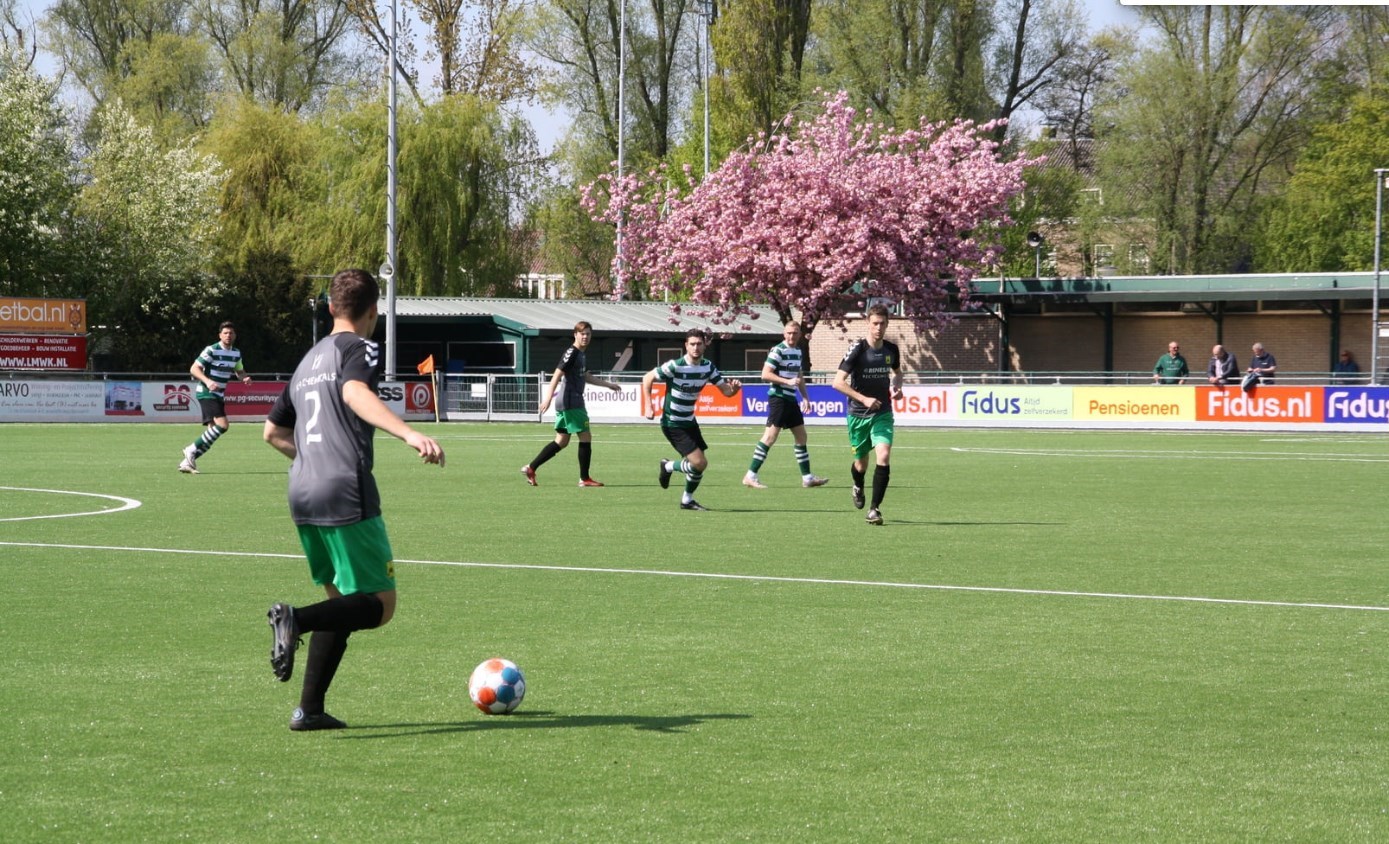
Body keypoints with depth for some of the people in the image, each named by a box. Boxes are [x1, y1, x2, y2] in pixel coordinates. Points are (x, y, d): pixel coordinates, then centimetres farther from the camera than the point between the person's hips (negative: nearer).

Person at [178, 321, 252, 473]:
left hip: (219, 396, 8)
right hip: (206, 393, -8)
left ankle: (187, 462, 10)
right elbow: (194, 369, -16)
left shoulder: (236, 353, 10)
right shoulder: (211, 350, -12)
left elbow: (239, 371, 24)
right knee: (222, 425, -23)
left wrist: (245, 378, -1)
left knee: (212, 431, 4)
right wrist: (207, 381, -32)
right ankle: (192, 449, -12)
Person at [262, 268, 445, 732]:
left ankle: (309, 709, 9)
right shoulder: (360, 349, -1)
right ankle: (295, 619, -27)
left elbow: (273, 432, 29)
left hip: (303, 497, 8)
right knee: (379, 605, -3)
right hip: (347, 494, -8)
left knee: (343, 601, 18)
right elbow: (355, 393, -24)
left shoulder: (308, 360, 23)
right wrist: (409, 434, -38)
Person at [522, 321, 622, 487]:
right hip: (571, 402, -10)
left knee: (562, 441, 10)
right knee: (586, 436, -4)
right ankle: (584, 478, 2)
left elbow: (586, 377, 32)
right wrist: (548, 398, -29)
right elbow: (557, 375, -20)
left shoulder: (581, 355, 17)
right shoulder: (571, 353, -12)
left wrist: (608, 384, 38)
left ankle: (531, 468, 8)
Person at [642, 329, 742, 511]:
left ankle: (687, 501, 30)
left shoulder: (708, 367, -2)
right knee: (700, 463, -16)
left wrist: (734, 387, -22)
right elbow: (647, 378, -10)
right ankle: (668, 467, 11)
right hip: (672, 424, -7)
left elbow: (725, 390, 2)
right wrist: (648, 406, -15)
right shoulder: (674, 366, -20)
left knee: (698, 464, 9)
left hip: (689, 422, 7)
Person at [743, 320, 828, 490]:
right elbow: (765, 374, -17)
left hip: (792, 399, 9)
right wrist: (788, 381, -23)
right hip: (778, 398, -9)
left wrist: (805, 397, 18)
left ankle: (807, 477, 18)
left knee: (801, 436, 11)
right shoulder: (777, 351, -11)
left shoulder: (798, 351, 14)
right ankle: (750, 477, -10)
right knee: (770, 436, -12)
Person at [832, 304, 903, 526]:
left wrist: (897, 387, 1)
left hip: (883, 414, 2)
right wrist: (864, 399, -25)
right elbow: (838, 382, -18)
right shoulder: (857, 349, -14)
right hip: (858, 414, -2)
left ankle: (875, 508, -13)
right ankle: (858, 487, 49)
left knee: (883, 456, -20)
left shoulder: (891, 349, 0)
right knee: (861, 463, 12)